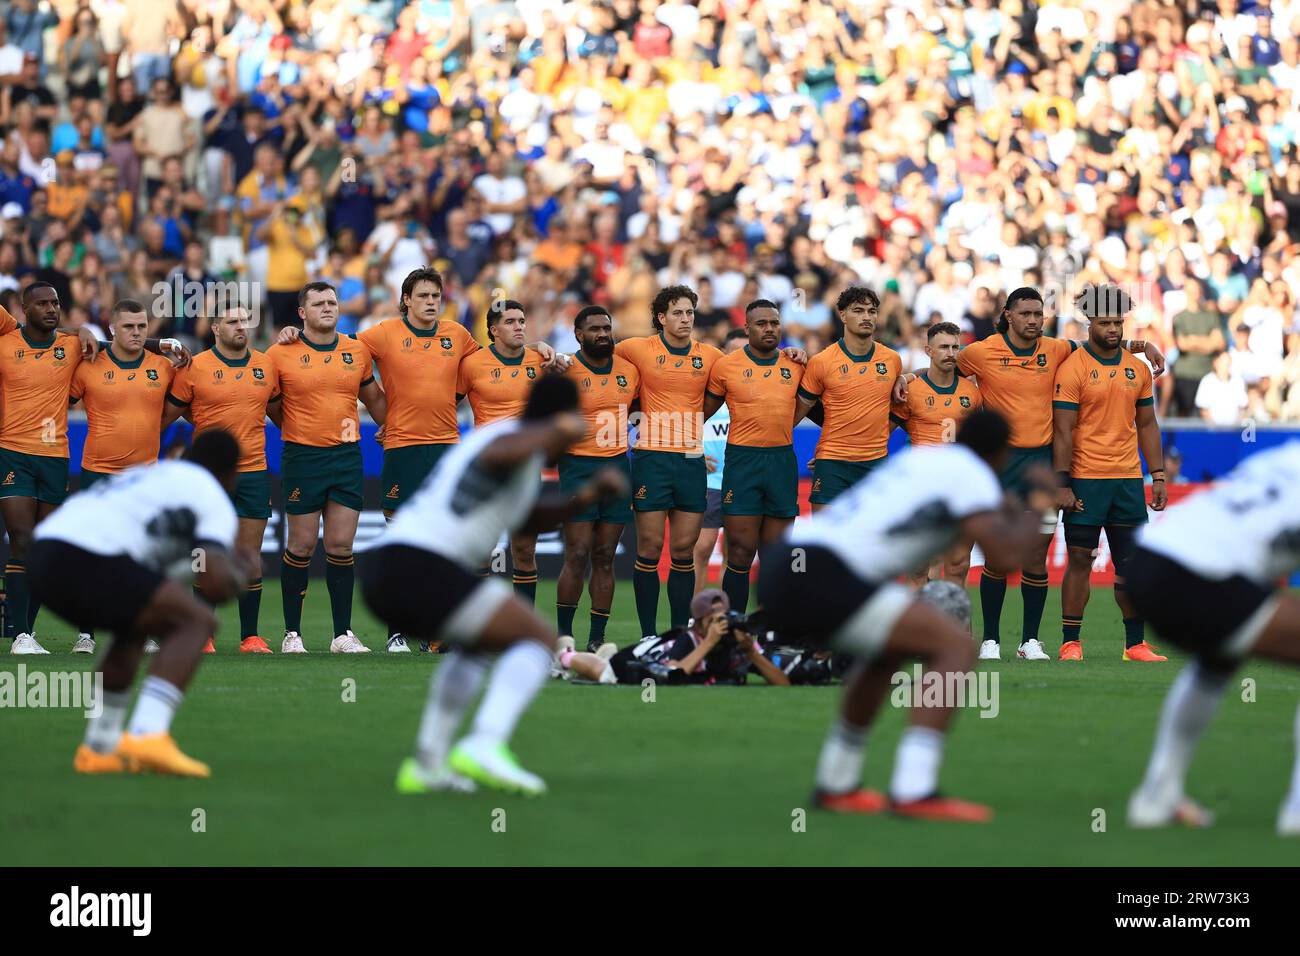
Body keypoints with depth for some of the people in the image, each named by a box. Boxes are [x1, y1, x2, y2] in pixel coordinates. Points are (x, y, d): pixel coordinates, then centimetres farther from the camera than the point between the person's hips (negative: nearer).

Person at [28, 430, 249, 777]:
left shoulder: (145, 476, 34)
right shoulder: (214, 499, 10)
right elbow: (216, 584, -4)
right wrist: (238, 575, 18)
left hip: (43, 554, 8)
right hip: (87, 561, -8)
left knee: (136, 626, 30)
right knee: (196, 622, -2)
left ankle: (98, 749, 27)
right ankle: (147, 737, -19)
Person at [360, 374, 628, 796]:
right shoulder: (516, 440, -2)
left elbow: (535, 519, 40)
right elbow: (503, 452, -31)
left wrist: (588, 495, 26)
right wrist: (555, 429, -20)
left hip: (381, 572, 10)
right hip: (420, 569, -10)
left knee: (479, 642, 33)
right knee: (539, 640, -7)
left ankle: (427, 764, 21)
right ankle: (486, 746, -27)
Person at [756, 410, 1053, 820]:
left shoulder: (921, 458, 25)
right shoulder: (971, 473, 1)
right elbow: (1004, 553, -9)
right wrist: (1038, 502, 7)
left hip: (779, 568, 9)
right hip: (820, 576, -9)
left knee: (890, 646, 31)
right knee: (955, 646, -6)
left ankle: (836, 785, 34)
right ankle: (914, 792, -18)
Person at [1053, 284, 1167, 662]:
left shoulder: (1138, 369, 10)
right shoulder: (1073, 368, -7)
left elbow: (1147, 425, 16)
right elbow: (1063, 430, -9)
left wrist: (1158, 476, 10)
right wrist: (1062, 485, -13)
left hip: (1128, 479, 5)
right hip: (1086, 480, -5)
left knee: (1131, 563, 5)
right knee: (1080, 560, -1)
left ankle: (1136, 644, 10)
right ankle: (1070, 642, 4)